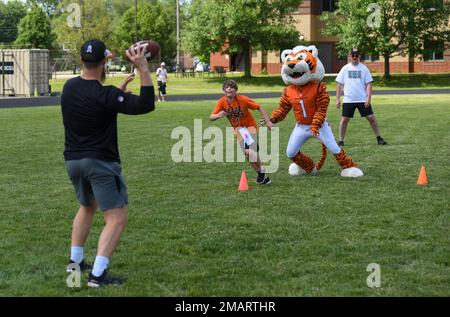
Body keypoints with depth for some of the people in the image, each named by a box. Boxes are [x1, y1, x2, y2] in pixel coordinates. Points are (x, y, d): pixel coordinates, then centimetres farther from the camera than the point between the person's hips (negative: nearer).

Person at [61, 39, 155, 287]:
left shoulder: (69, 87, 2)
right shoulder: (104, 95, -20)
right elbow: (146, 105, -21)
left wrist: (119, 90, 19)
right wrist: (143, 68, -23)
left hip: (73, 160, 8)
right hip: (100, 162, -8)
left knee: (87, 207, 30)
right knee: (117, 218, -4)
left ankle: (75, 261, 33)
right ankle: (98, 275, -14)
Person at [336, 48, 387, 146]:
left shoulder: (364, 68, 3)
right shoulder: (345, 69, 5)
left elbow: (369, 84, 0)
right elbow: (339, 84, 6)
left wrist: (368, 98, -11)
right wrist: (337, 99, -1)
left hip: (363, 100, 0)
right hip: (348, 100, 0)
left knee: (371, 118, -1)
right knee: (344, 119, -2)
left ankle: (379, 138, 10)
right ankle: (341, 141, 7)